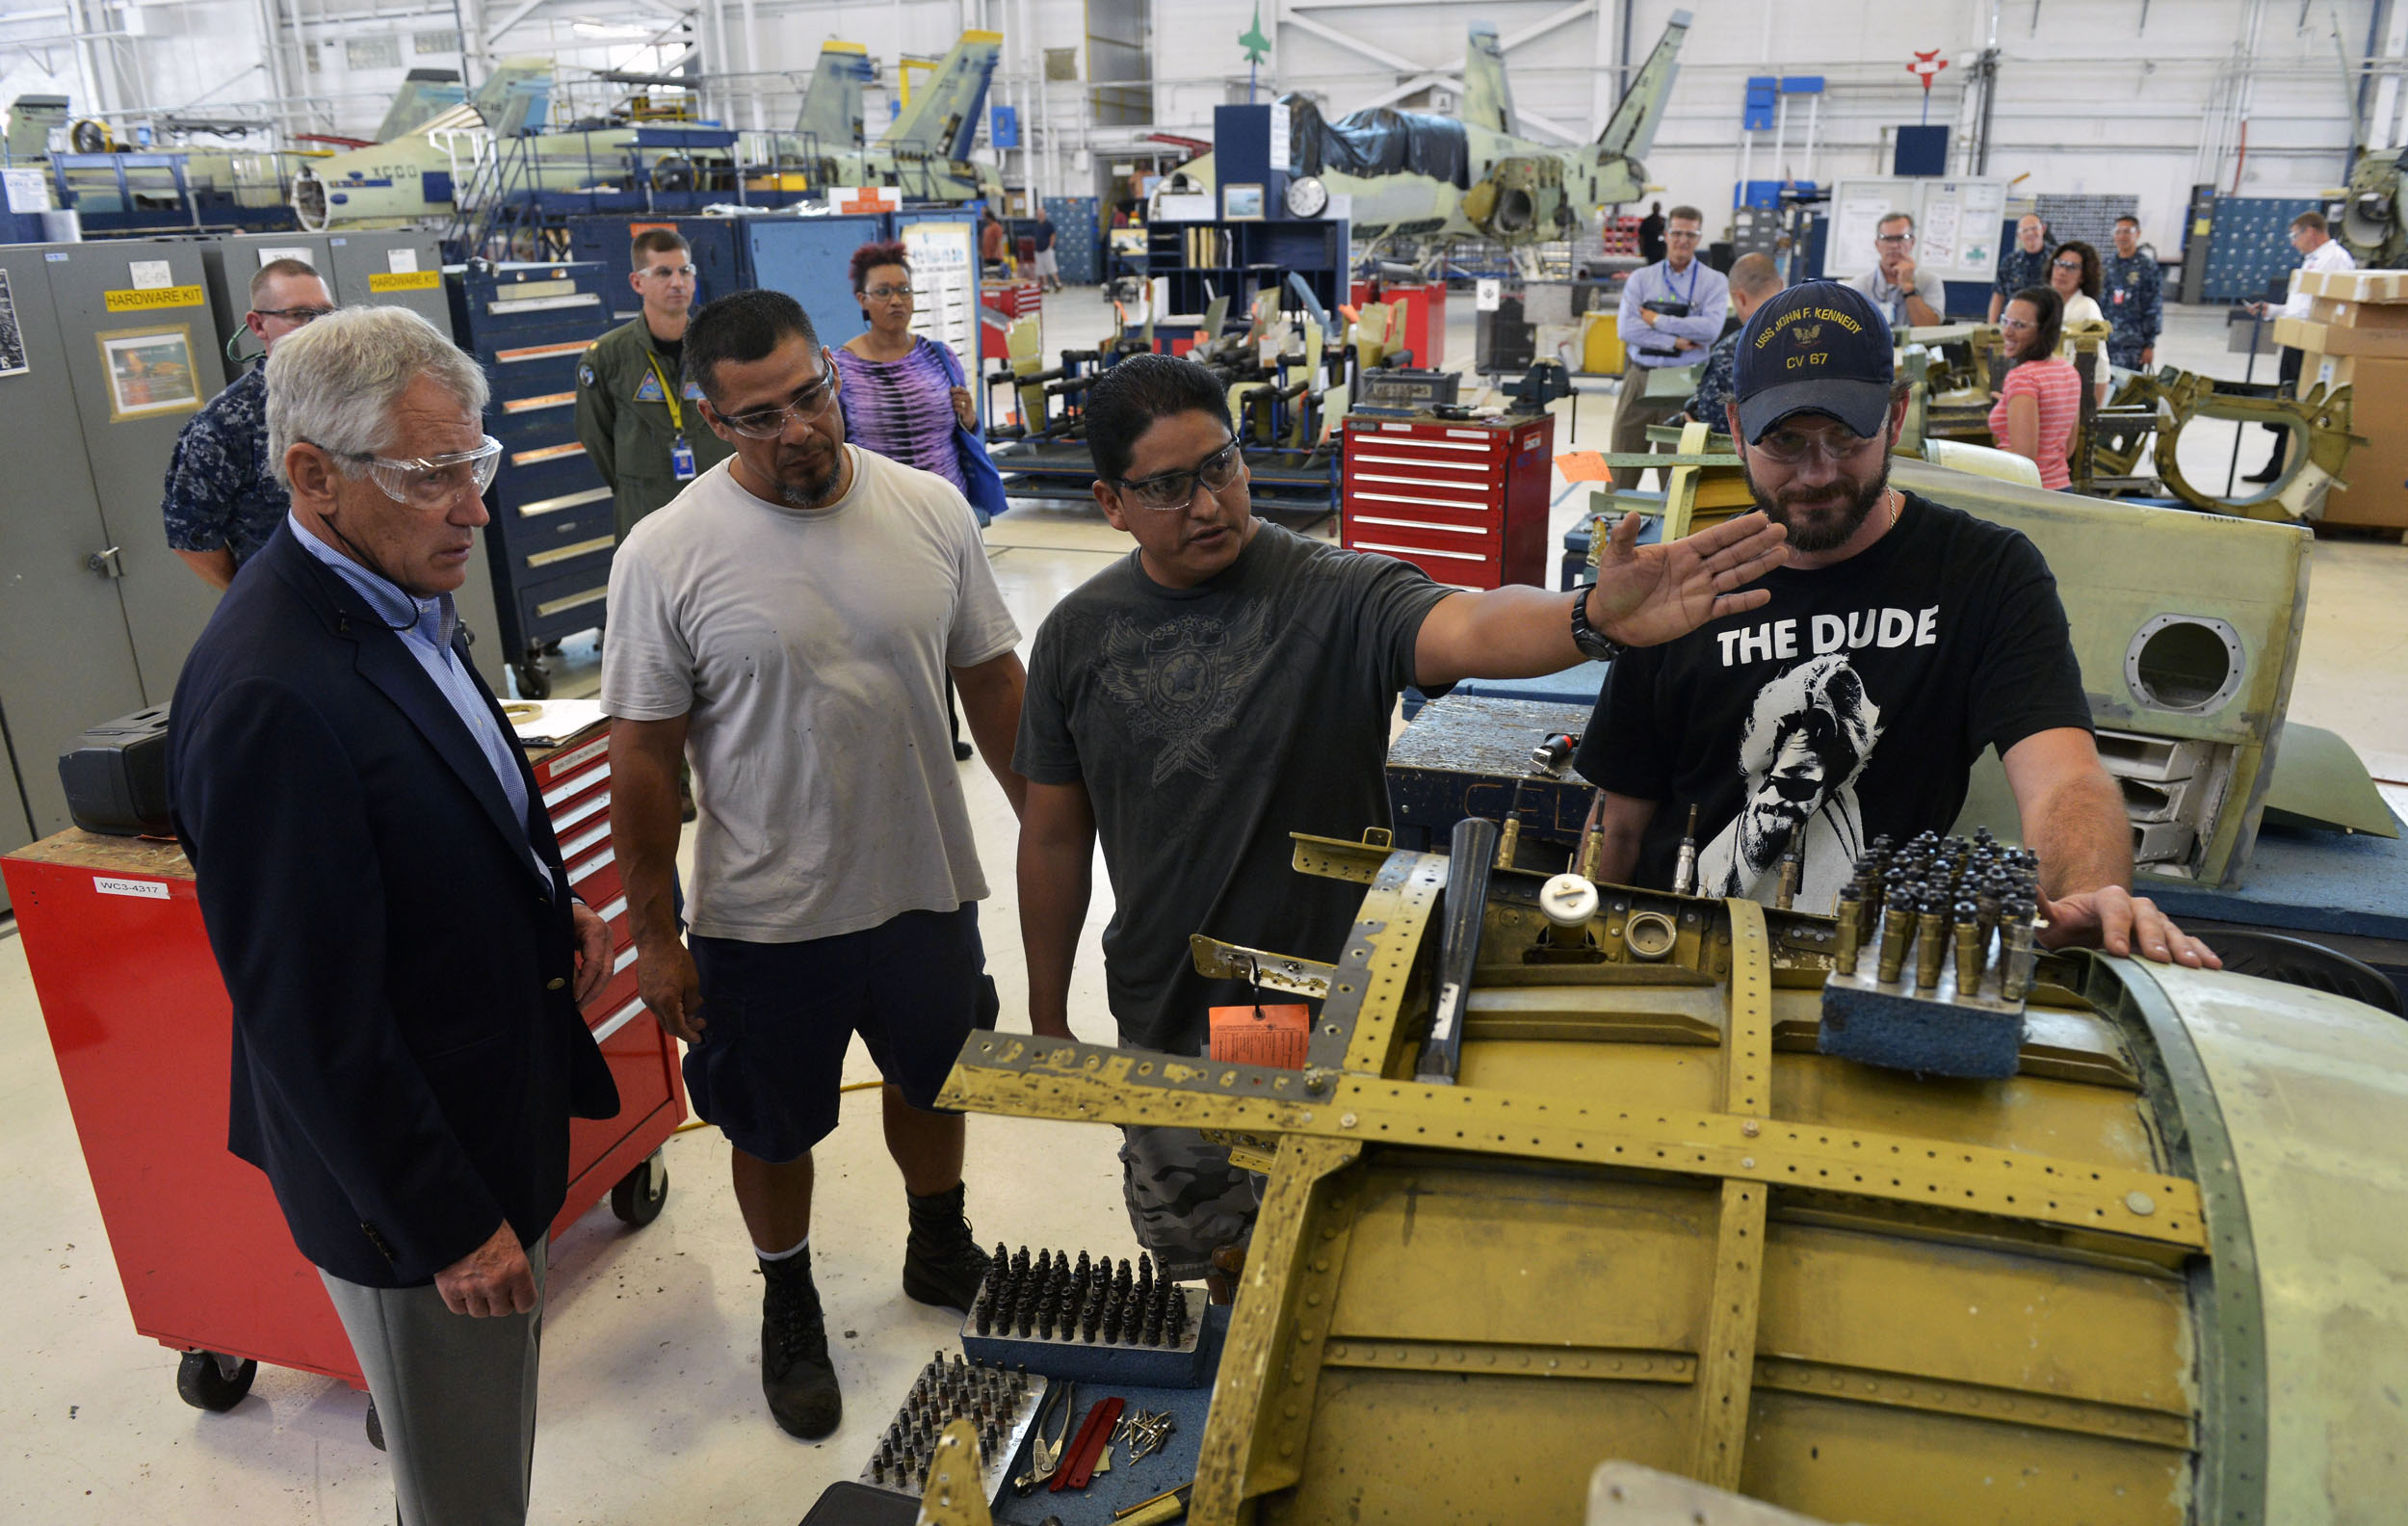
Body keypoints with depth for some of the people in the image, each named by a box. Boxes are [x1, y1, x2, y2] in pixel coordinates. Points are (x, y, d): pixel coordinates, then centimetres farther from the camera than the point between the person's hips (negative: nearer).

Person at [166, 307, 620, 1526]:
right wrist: (449, 1223, -18)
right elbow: (310, 1012, -25)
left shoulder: (396, 595, -1)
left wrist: (546, 911, -1)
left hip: (490, 1097, 9)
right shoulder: (268, 694, -30)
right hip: (411, 1170, -8)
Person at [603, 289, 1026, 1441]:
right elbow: (643, 758, -9)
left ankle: (940, 1252, 52)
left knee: (934, 1081, 24)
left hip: (925, 886, 3)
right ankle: (789, 1307, 44)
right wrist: (652, 935, -7)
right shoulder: (667, 556, -15)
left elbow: (993, 683, 3)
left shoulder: (931, 510, -6)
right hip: (764, 916, -3)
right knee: (773, 1127, 16)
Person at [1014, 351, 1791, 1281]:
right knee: (1197, 1275, 24)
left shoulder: (1337, 597, -16)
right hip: (1165, 1033, 3)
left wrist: (1595, 618, -59)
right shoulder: (1079, 636, -4)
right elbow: (1055, 835, 3)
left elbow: (1467, 629, -37)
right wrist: (1048, 1021, 9)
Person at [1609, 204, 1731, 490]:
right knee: (1621, 467, 2)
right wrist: (1676, 342, -12)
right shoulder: (1641, 278, 9)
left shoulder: (1714, 281, 5)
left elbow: (1711, 328, -12)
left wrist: (1657, 320, -9)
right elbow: (1627, 328, -5)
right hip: (1639, 378, 2)